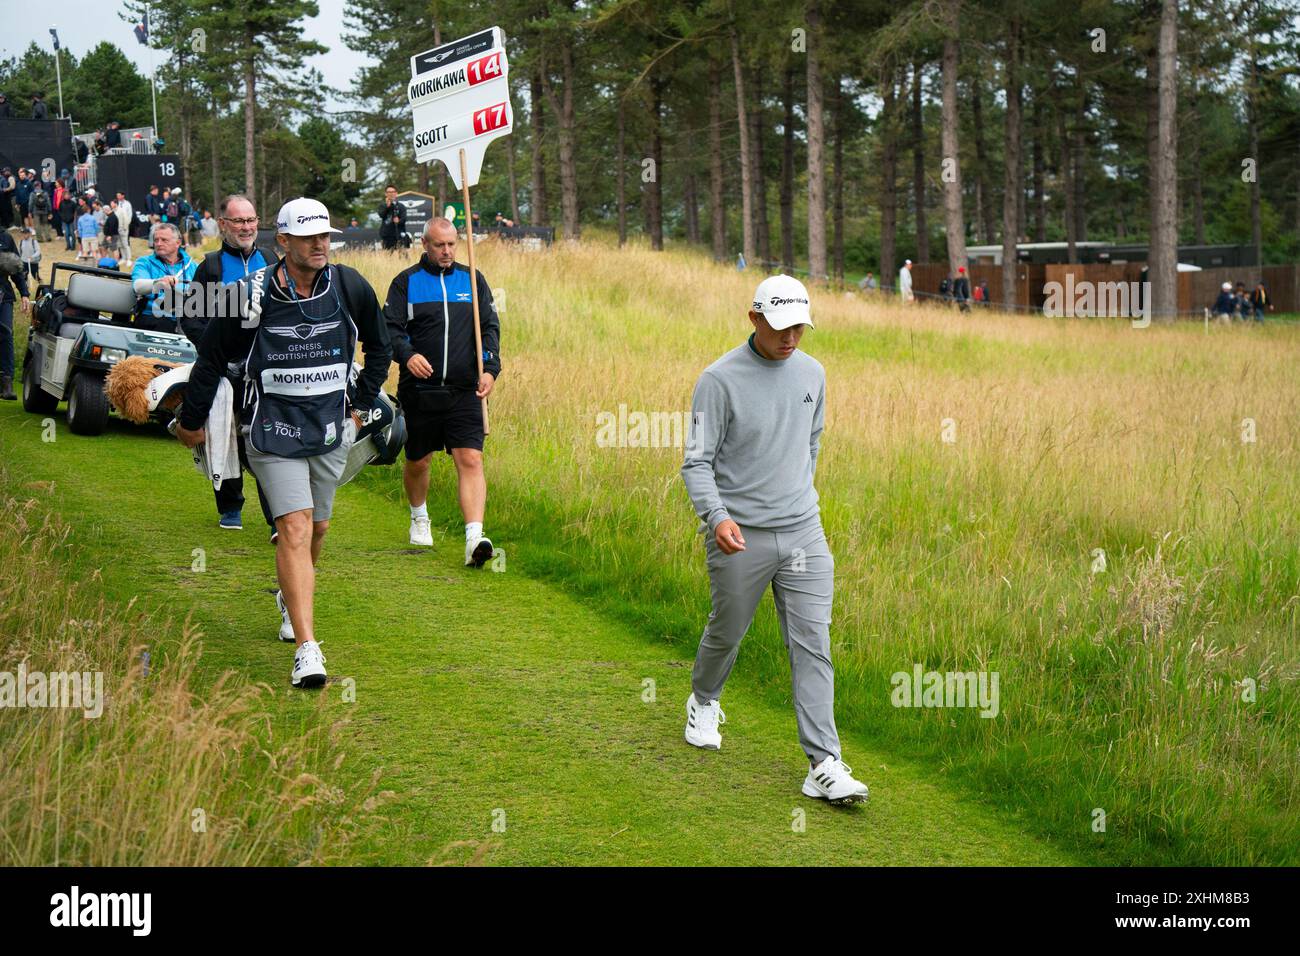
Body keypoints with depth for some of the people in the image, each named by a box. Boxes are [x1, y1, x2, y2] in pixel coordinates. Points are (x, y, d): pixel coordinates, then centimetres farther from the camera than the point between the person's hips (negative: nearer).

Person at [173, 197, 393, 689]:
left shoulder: (351, 288, -3)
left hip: (331, 428, 4)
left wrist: (361, 405, 16)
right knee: (295, 529, -16)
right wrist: (192, 421, 11)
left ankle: (291, 598, 48)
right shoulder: (252, 295, -11)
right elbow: (211, 357, 4)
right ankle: (307, 650, -21)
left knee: (317, 527, 17)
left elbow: (379, 347, 17)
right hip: (272, 431, -4)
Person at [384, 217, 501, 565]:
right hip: (419, 390, 0)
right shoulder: (406, 282, 3)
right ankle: (419, 517, 41)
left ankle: (474, 537, -23)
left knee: (470, 460, -14)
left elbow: (490, 327, 10)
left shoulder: (473, 280, 10)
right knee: (418, 461, 13)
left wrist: (490, 369, -6)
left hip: (464, 392, 0)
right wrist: (407, 355, -23)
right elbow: (390, 328, -3)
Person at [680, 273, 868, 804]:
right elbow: (697, 462, -13)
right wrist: (717, 516, -28)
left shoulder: (811, 373, 5)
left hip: (803, 532, 3)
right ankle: (703, 703, 47)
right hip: (740, 537, -3)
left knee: (813, 645, -5)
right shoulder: (720, 379, -12)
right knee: (727, 632, 15)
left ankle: (824, 765, -8)